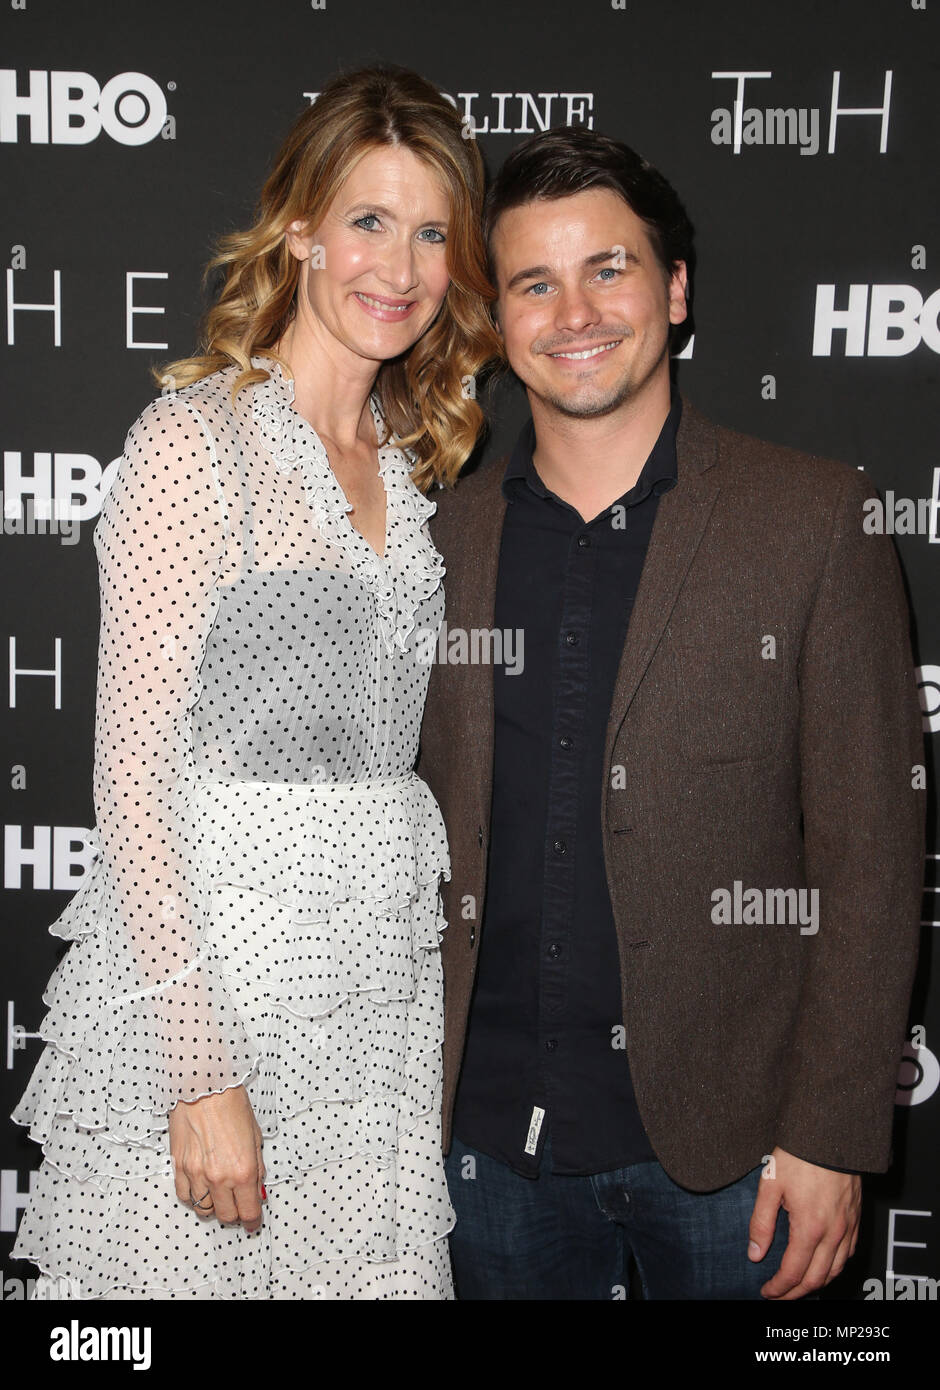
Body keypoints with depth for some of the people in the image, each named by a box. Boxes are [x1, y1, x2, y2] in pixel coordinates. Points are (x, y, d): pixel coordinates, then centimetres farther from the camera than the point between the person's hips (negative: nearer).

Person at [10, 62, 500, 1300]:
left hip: (385, 986, 6)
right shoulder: (197, 439, -10)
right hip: (206, 963, -6)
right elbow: (133, 774, -14)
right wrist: (202, 1071, -17)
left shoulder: (407, 458, 12)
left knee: (376, 1272, 11)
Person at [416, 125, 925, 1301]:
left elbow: (872, 850, -6)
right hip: (492, 1136, 3)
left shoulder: (814, 520, -5)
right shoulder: (445, 539, 3)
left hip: (727, 1141, -2)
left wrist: (829, 1136, -9)